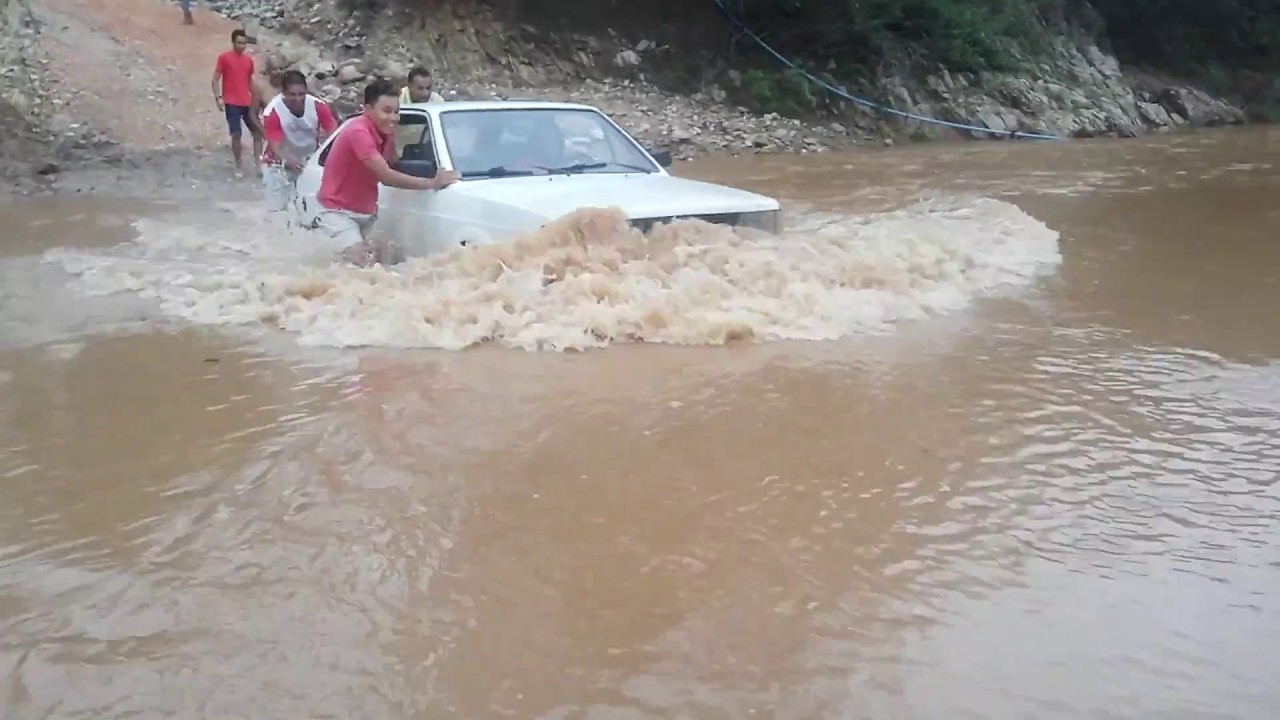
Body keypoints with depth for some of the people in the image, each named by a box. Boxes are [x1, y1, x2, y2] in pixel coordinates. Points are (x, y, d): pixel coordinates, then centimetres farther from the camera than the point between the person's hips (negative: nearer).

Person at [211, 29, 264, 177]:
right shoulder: (224, 58, -3)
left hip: (247, 103, 5)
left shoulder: (249, 60, 11)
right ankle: (238, 166, 5)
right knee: (236, 134, -5)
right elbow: (215, 79, -4)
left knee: (257, 131, 3)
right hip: (231, 103, -5)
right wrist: (218, 97, -14)